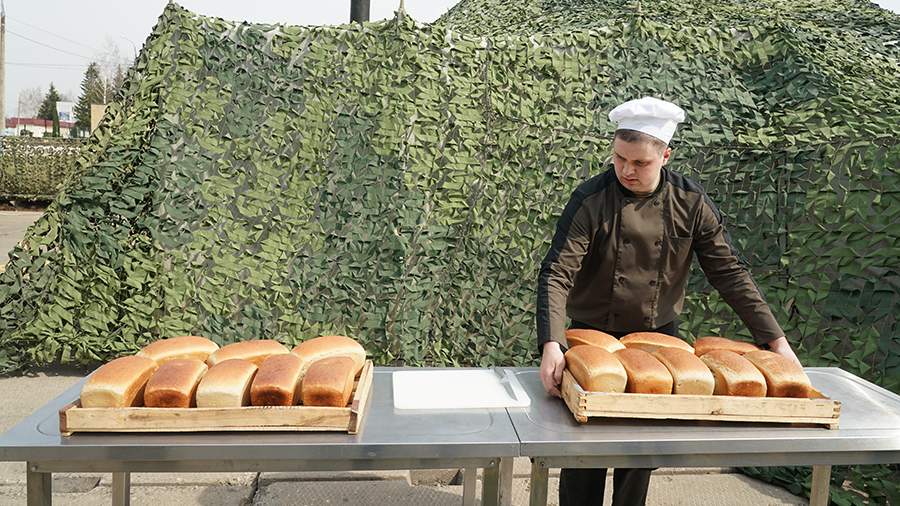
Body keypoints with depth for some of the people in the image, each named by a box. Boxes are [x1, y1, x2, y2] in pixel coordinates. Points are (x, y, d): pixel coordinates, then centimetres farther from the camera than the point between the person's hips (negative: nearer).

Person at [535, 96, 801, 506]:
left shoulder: (690, 203, -9)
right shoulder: (591, 199, -17)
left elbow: (730, 273, -6)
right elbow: (557, 274, -24)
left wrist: (776, 340, -10)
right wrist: (551, 345, -37)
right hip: (593, 337, -2)